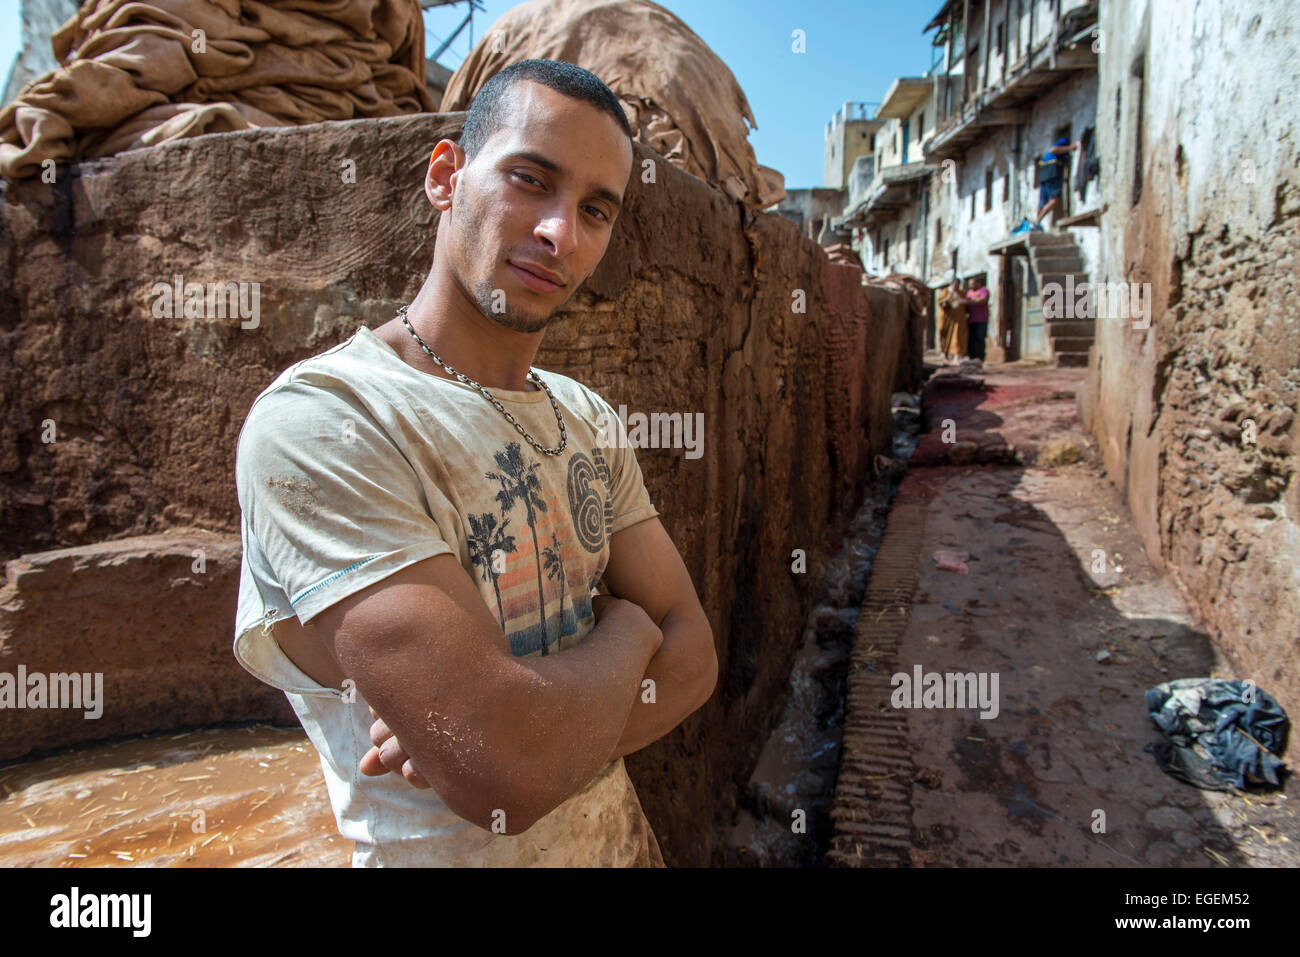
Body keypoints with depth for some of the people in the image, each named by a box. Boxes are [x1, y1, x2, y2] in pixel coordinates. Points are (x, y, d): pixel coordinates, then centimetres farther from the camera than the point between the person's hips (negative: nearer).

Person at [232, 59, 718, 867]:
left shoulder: (592, 421, -1)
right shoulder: (317, 422, -25)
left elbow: (691, 658, -6)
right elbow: (508, 771, -31)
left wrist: (528, 730, -23)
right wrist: (626, 628, -13)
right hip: (454, 850, -6)